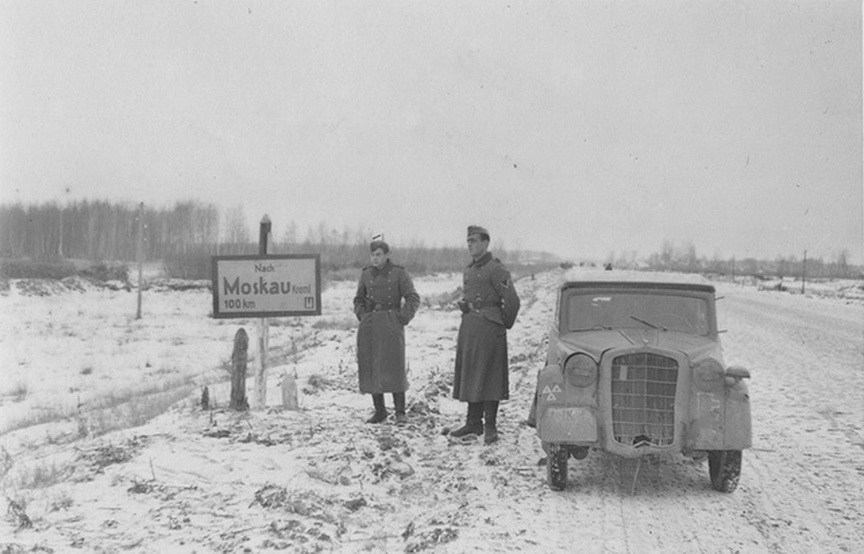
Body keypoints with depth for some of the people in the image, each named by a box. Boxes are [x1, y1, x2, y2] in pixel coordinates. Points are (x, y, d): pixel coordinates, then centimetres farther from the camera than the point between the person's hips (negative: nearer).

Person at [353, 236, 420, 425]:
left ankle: (400, 412, -5)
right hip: (369, 327, 4)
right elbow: (358, 300, 21)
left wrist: (402, 318, -10)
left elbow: (413, 299, -2)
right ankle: (379, 411, 12)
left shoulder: (399, 273, -1)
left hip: (390, 325, -4)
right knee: (369, 367, 3)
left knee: (393, 367, -9)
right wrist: (362, 316, 6)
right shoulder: (366, 274, 10)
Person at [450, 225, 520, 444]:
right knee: (469, 376, 11)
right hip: (468, 327, 8)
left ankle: (490, 427, 1)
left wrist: (504, 324, -3)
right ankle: (473, 423, 19)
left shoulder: (496, 269, -11)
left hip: (488, 328, -8)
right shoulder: (469, 271, 15)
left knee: (488, 377, -4)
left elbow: (512, 300, -13)